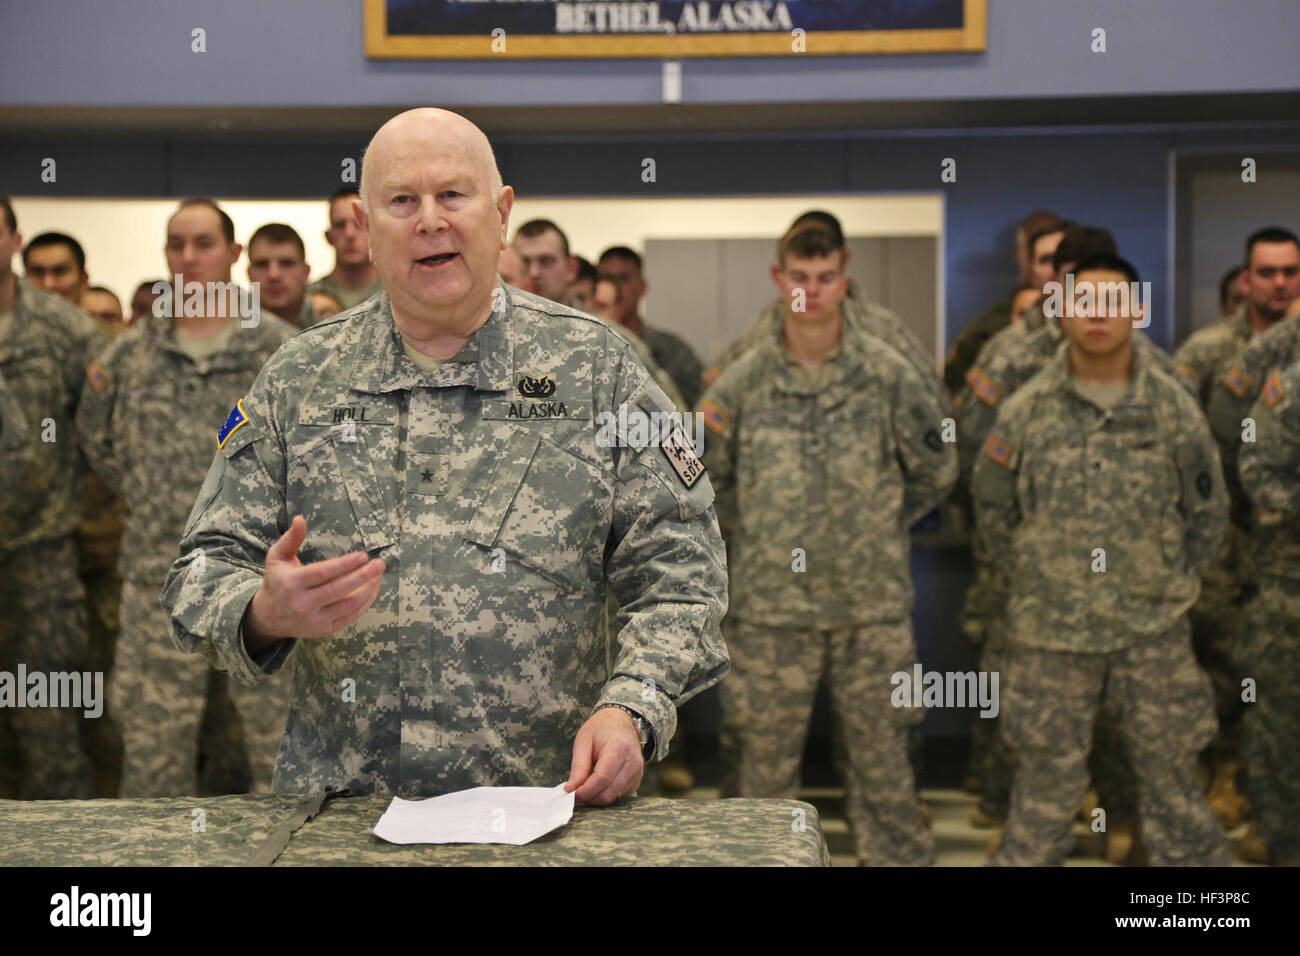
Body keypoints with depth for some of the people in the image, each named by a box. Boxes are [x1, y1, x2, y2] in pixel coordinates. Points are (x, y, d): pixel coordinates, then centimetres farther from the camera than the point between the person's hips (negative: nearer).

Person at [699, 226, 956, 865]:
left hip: (873, 601, 0)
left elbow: (937, 469, 10)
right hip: (771, 603, 0)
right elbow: (695, 473, 10)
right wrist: (752, 532, 8)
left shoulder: (888, 374, 0)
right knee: (763, 763, 7)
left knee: (882, 760, 9)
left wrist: (879, 526, 10)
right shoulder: (743, 381, 0)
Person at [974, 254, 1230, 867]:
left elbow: (1208, 511, 9)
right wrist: (1031, 582, 7)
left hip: (1154, 632, 0)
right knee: (1046, 782, 10)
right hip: (1049, 633, 0)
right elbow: (992, 509, 9)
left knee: (1171, 777, 8)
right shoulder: (1025, 411, -2)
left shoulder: (1173, 408, -1)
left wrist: (1171, 583, 7)